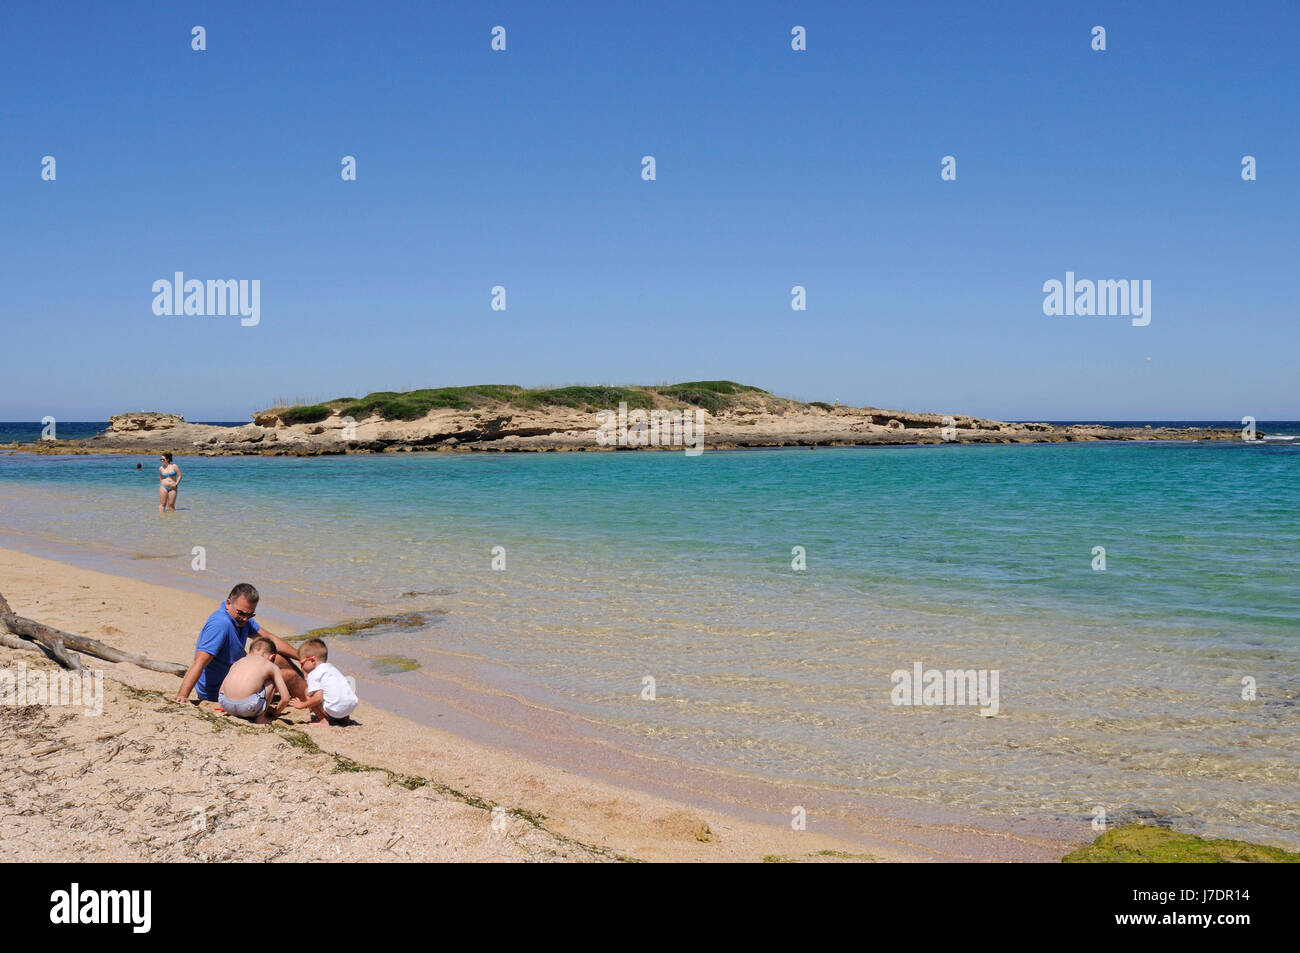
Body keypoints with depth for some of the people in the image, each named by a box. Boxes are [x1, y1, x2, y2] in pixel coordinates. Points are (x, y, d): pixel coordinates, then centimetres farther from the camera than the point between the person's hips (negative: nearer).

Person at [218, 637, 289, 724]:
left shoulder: (238, 662, 30)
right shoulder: (272, 666, 20)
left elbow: (221, 691, 29)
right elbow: (285, 698, 15)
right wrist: (275, 713, 35)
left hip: (225, 704, 5)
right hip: (248, 706, -4)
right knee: (271, 681, 22)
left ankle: (237, 715, 21)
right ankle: (260, 718, 17)